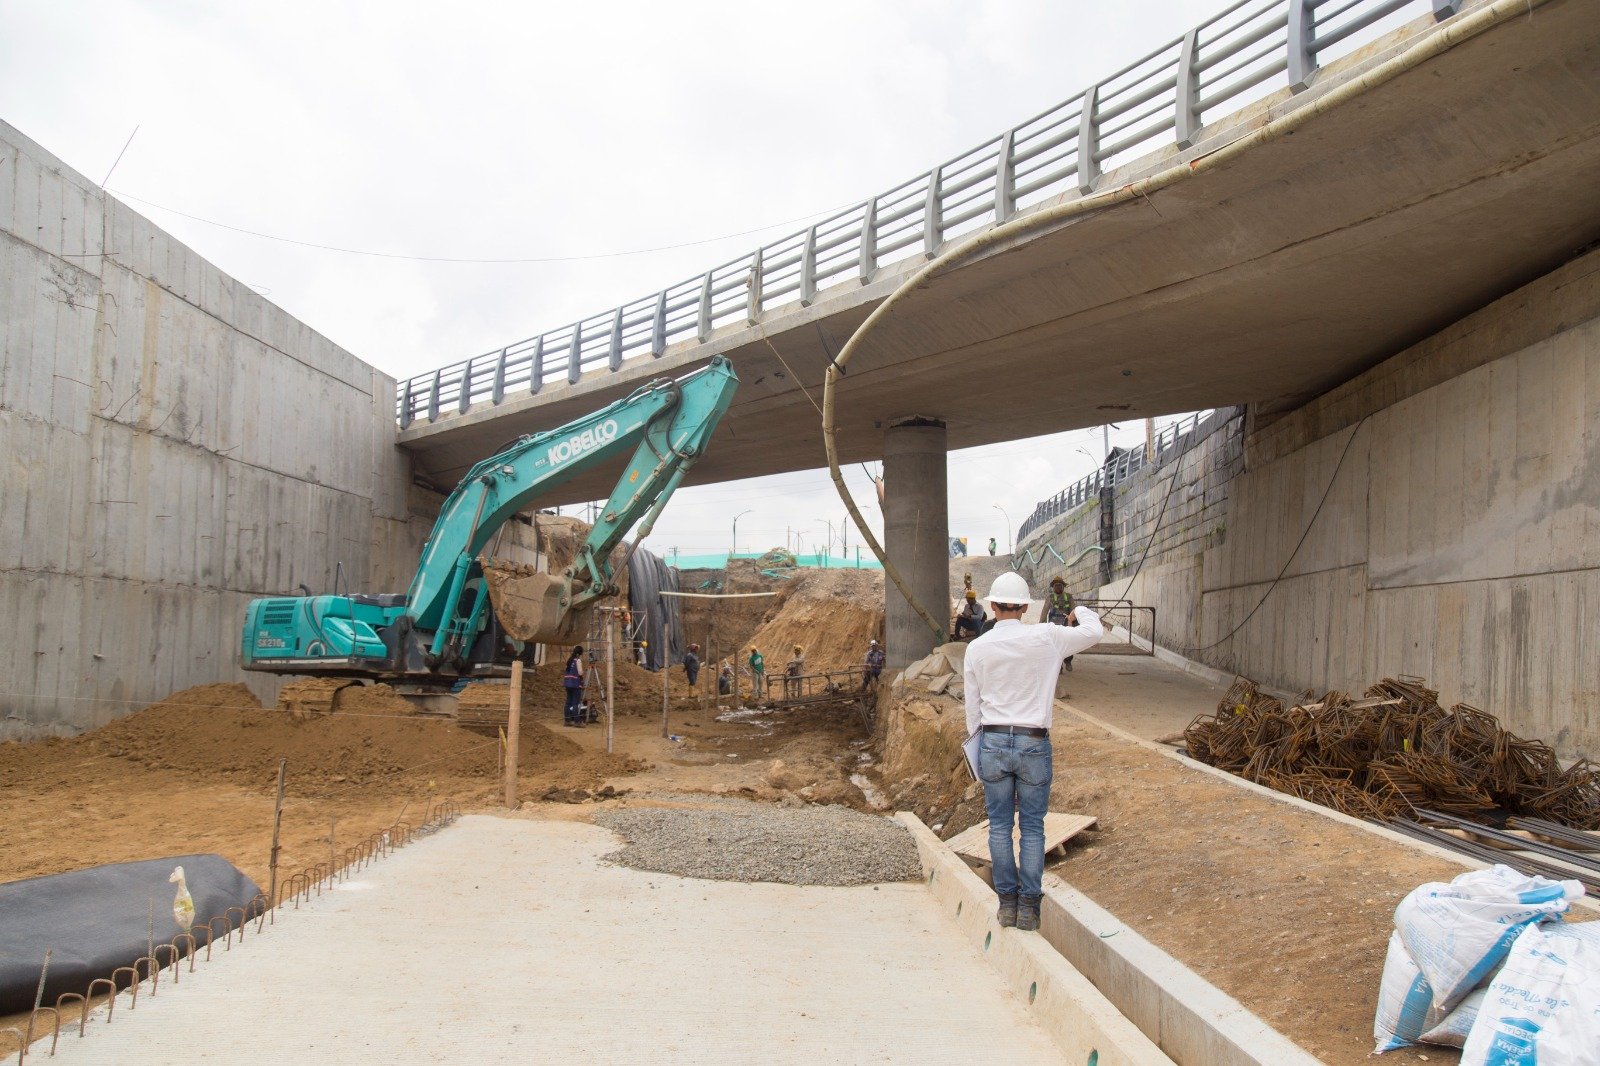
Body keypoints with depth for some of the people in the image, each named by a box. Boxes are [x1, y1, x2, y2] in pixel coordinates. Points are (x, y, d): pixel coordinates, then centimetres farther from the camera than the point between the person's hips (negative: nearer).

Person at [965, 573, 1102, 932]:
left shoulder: (977, 648, -2)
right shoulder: (1046, 638, -6)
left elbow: (973, 707, 4)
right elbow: (1094, 631, 10)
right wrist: (1080, 611, 31)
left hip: (993, 742, 1)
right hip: (1034, 744, -1)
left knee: (999, 825, 10)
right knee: (1033, 827, 8)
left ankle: (1007, 902, 14)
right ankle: (1028, 906, 10)